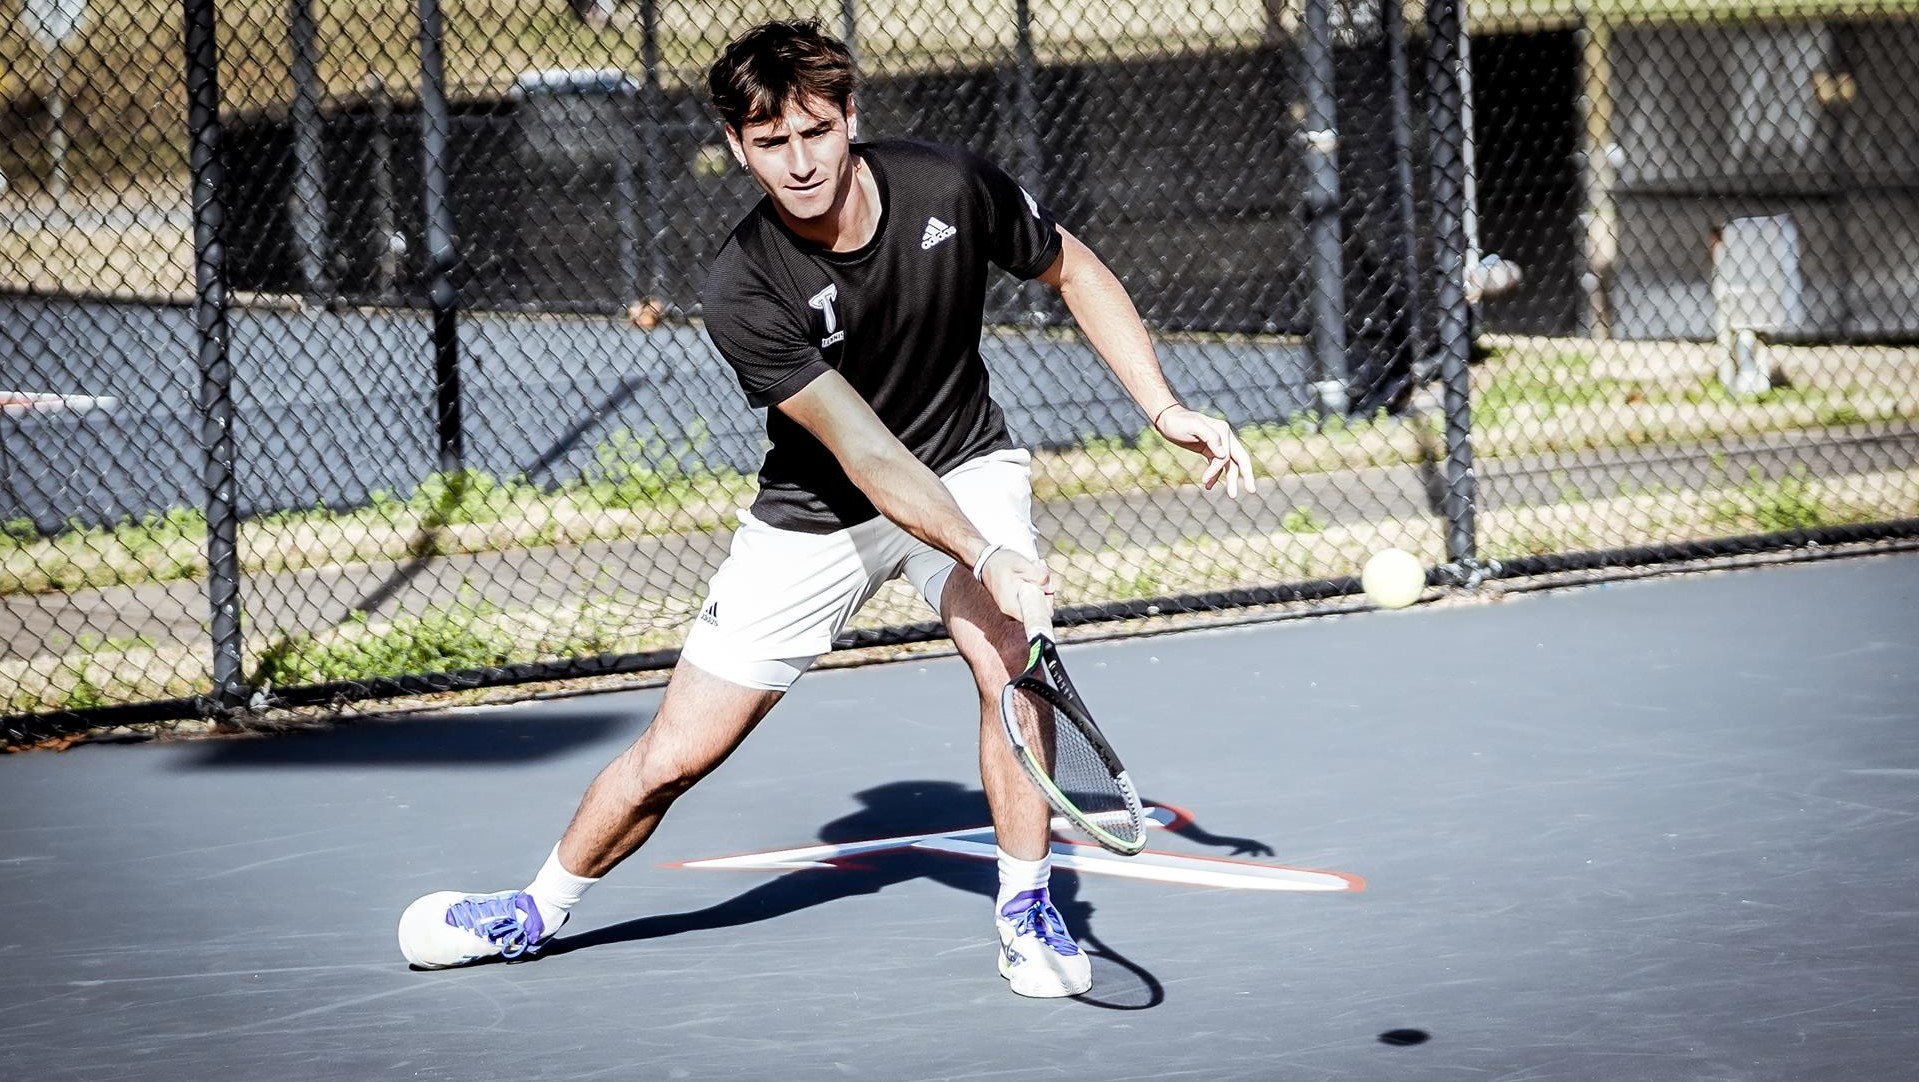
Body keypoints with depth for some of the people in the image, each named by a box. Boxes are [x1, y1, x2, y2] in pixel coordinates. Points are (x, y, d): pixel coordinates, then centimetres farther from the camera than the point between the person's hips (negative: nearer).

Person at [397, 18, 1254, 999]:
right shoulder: (742, 292, -29)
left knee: (1011, 663, -29)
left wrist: (1167, 411, -6)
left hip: (964, 466, 1)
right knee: (673, 756, 2)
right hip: (815, 514, -1)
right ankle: (538, 911, 29)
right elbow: (867, 455, -32)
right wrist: (984, 559, -44)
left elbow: (1073, 271, -1)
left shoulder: (952, 188, -22)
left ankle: (1026, 913, -9)